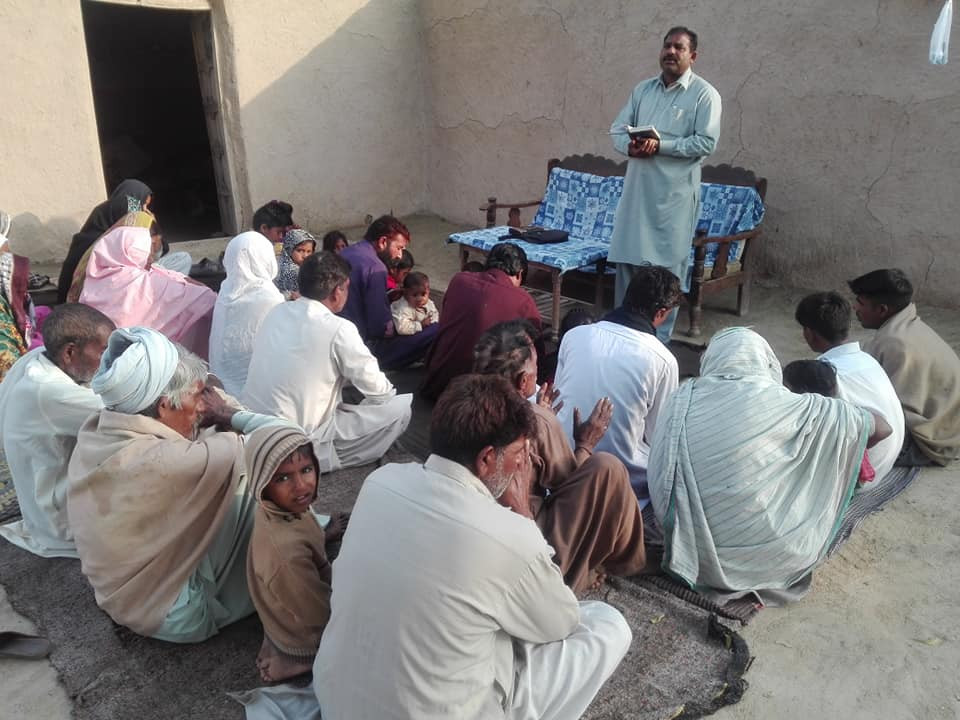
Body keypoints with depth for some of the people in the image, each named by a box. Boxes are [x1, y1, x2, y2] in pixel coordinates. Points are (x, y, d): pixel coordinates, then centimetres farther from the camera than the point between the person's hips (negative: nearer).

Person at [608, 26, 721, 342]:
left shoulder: (704, 94, -2)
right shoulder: (643, 89, 14)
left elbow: (706, 142, -11)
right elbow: (618, 129, 11)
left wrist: (660, 145, -19)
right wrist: (630, 146, -12)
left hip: (675, 191, -5)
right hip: (637, 186, 5)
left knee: (668, 263, -1)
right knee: (627, 257, 8)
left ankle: (658, 337, 10)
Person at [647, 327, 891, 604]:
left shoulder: (679, 400, -3)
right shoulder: (782, 404, -13)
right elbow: (880, 428, -2)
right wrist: (844, 451, 20)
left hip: (692, 555, 4)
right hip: (761, 559, -4)